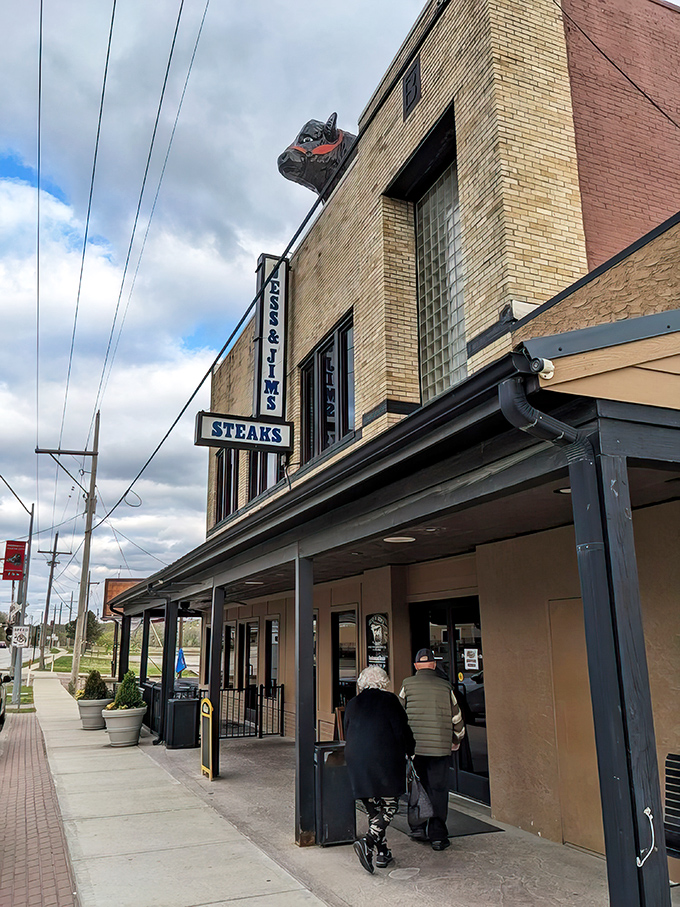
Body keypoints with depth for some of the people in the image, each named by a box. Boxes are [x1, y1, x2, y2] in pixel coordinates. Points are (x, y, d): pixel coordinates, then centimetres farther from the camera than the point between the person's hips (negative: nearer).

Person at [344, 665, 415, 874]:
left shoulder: (352, 704, 11)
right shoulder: (389, 700, -3)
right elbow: (402, 731, -5)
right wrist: (411, 752, 10)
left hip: (357, 763, 5)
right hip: (385, 760, -5)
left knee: (373, 809, 15)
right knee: (389, 805, 5)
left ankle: (382, 852, 17)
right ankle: (367, 842, -13)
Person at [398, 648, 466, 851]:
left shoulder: (407, 685, 0)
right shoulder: (445, 686, 4)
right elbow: (457, 718, 10)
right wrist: (455, 741, 26)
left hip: (414, 746, 0)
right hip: (440, 747, 0)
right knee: (439, 789, 6)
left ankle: (419, 827, 18)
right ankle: (437, 835, 7)